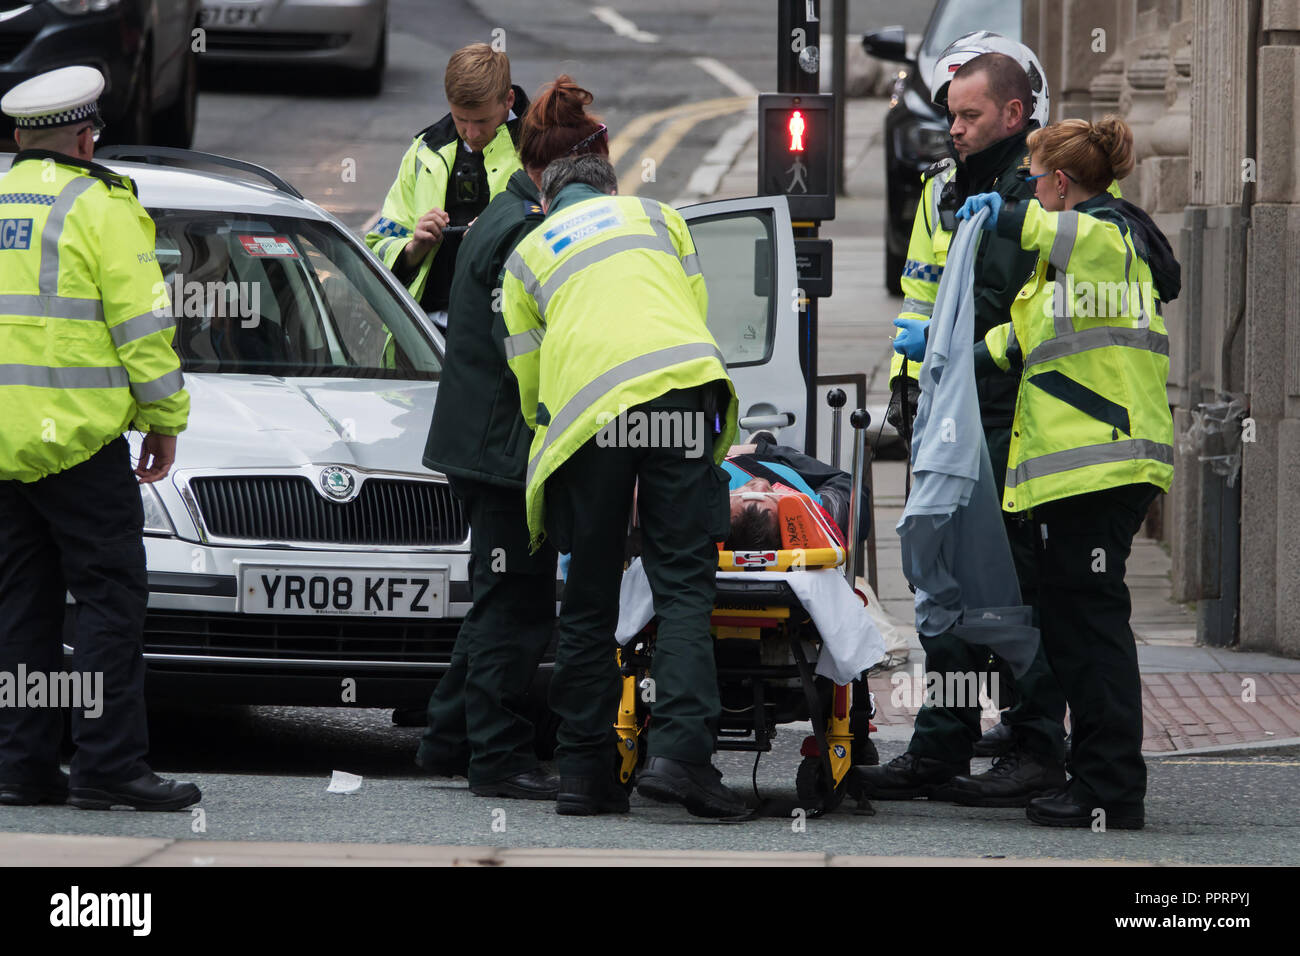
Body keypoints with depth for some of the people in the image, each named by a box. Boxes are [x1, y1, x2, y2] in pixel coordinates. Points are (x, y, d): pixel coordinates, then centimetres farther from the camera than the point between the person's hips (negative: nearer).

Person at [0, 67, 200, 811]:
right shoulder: (99, 208, -7)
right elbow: (143, 325, -9)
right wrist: (166, 418, 0)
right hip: (77, 440, -6)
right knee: (111, 600, -3)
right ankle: (109, 765, -8)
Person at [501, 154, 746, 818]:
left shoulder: (527, 252, 25)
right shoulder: (656, 215, 28)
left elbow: (526, 379, 20)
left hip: (584, 409, 0)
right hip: (681, 386, 0)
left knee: (589, 602, 9)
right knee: (683, 585, -2)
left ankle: (585, 772, 9)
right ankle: (679, 751, -18)